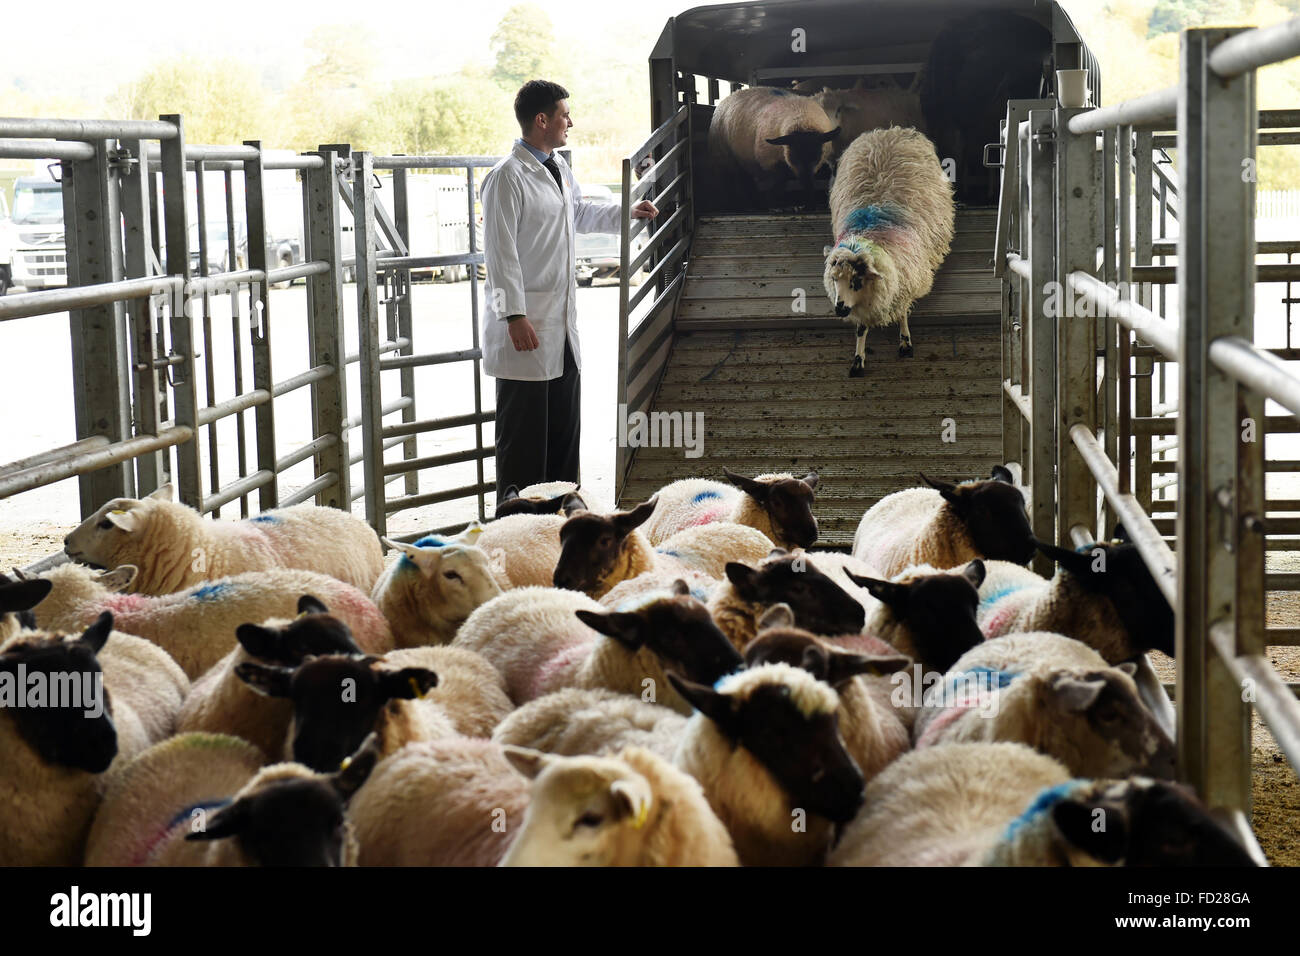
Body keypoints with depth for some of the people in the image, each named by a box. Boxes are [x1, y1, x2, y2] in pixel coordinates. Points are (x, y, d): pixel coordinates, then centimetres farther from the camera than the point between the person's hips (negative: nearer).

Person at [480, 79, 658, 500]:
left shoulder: (558, 167, 13)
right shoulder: (507, 177, -14)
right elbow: (500, 251, -17)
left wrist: (627, 212, 27)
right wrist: (515, 316, -20)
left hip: (562, 323, 9)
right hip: (527, 327, -9)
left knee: (564, 429, 13)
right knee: (524, 433, -4)